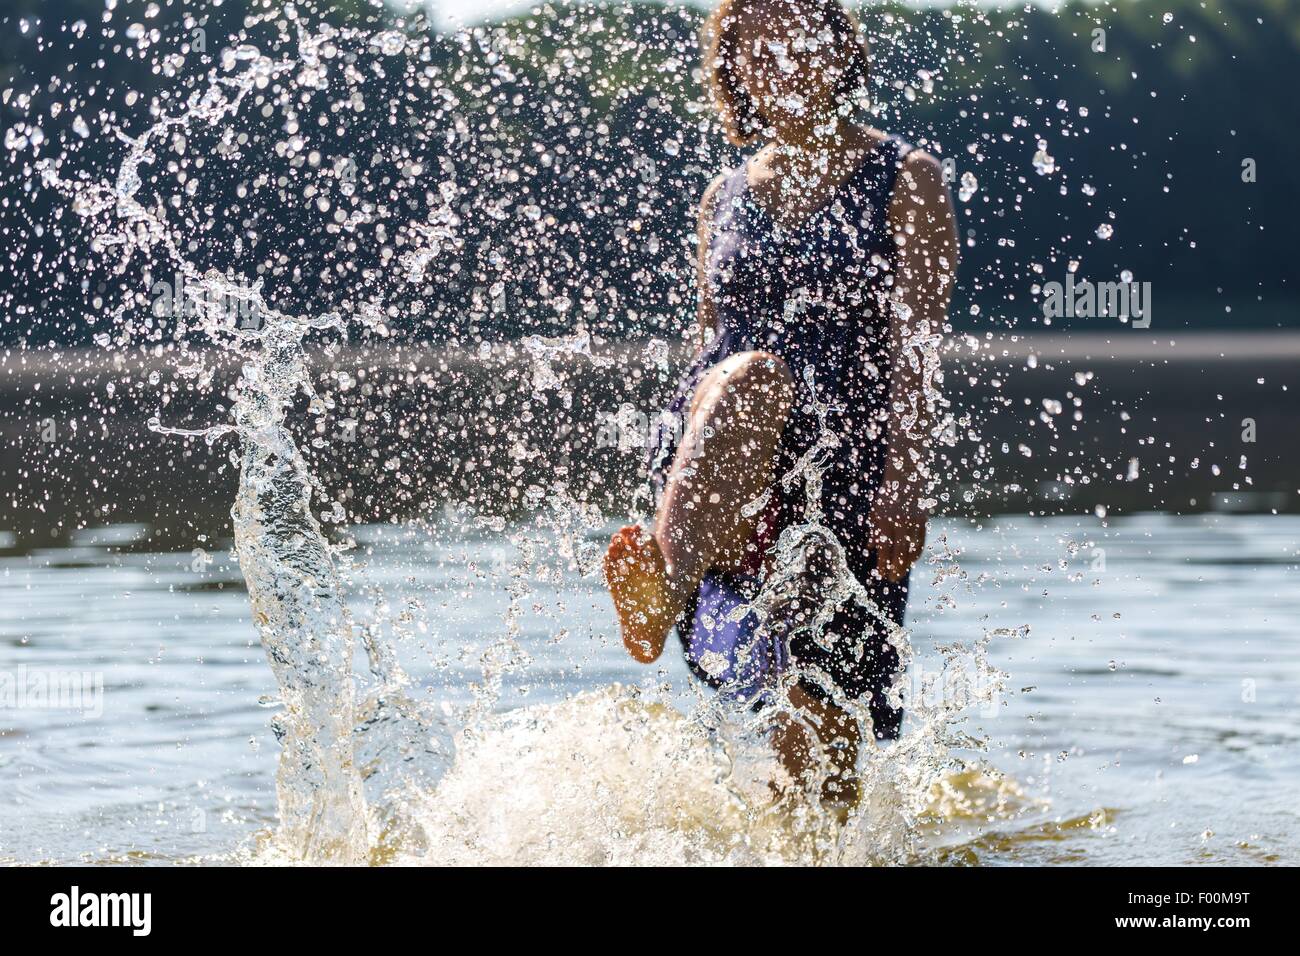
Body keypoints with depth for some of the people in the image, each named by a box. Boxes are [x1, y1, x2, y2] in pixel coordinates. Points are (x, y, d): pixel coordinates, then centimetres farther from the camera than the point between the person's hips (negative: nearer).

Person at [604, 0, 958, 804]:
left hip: (848, 464, 0)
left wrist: (904, 488, -13)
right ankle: (667, 577, -63)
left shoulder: (905, 180, 9)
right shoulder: (725, 199, 20)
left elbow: (914, 352, -1)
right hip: (734, 476, 1)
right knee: (752, 376, -38)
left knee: (818, 738, -6)